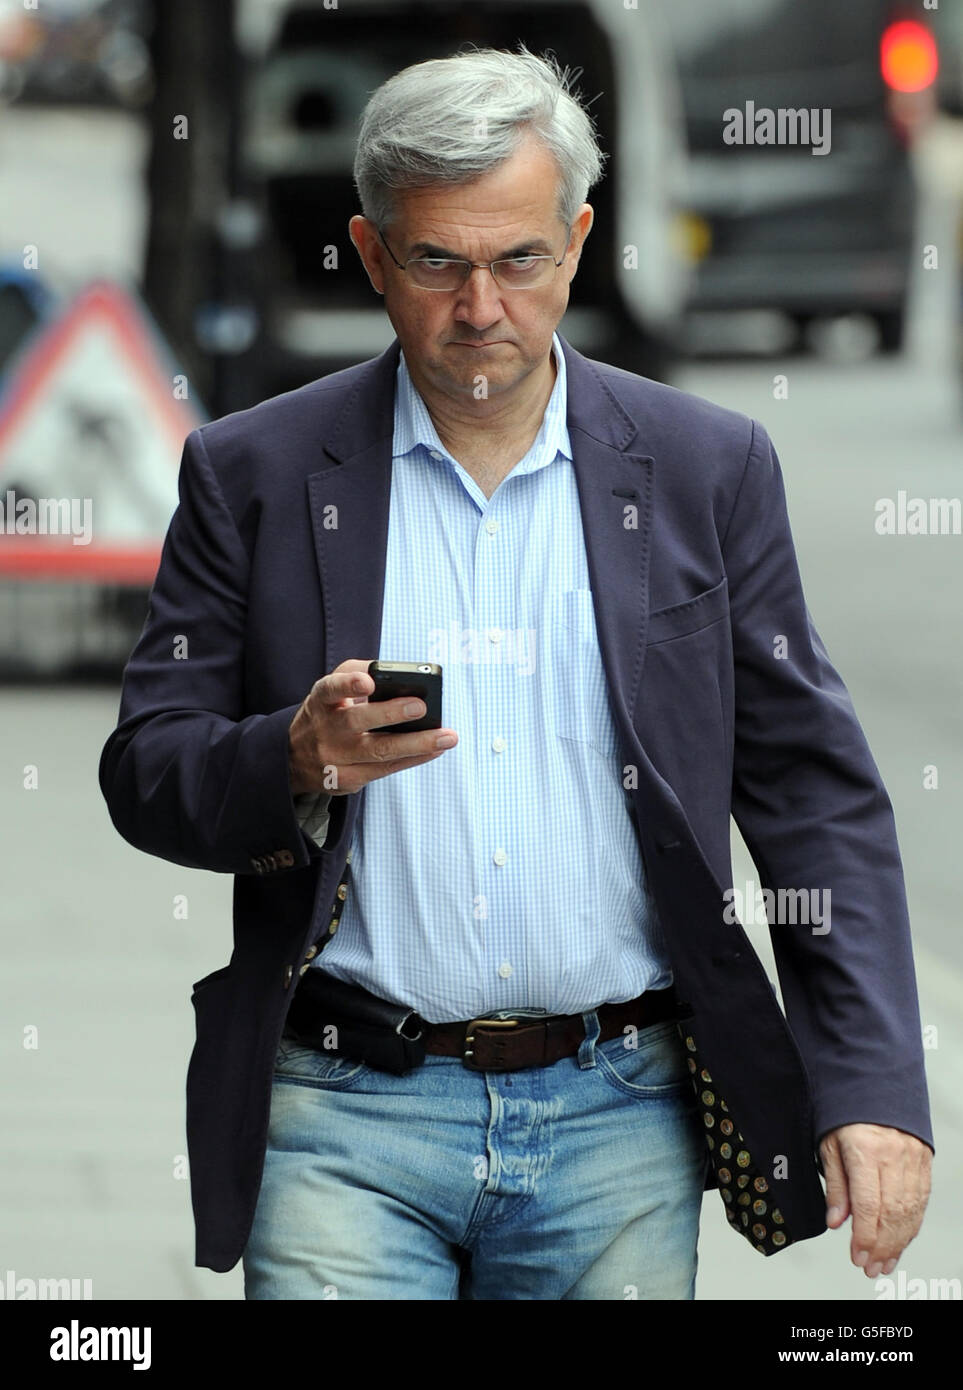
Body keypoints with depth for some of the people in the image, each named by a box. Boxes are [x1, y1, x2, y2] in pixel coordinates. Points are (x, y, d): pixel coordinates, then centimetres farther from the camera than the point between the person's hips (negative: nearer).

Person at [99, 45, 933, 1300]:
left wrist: (875, 1090, -4)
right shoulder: (254, 474, 4)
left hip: (618, 1121, 1)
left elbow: (815, 796, 6)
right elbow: (146, 774, 4)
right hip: (346, 1119, -1)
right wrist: (298, 762, -18)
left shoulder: (707, 469, 6)